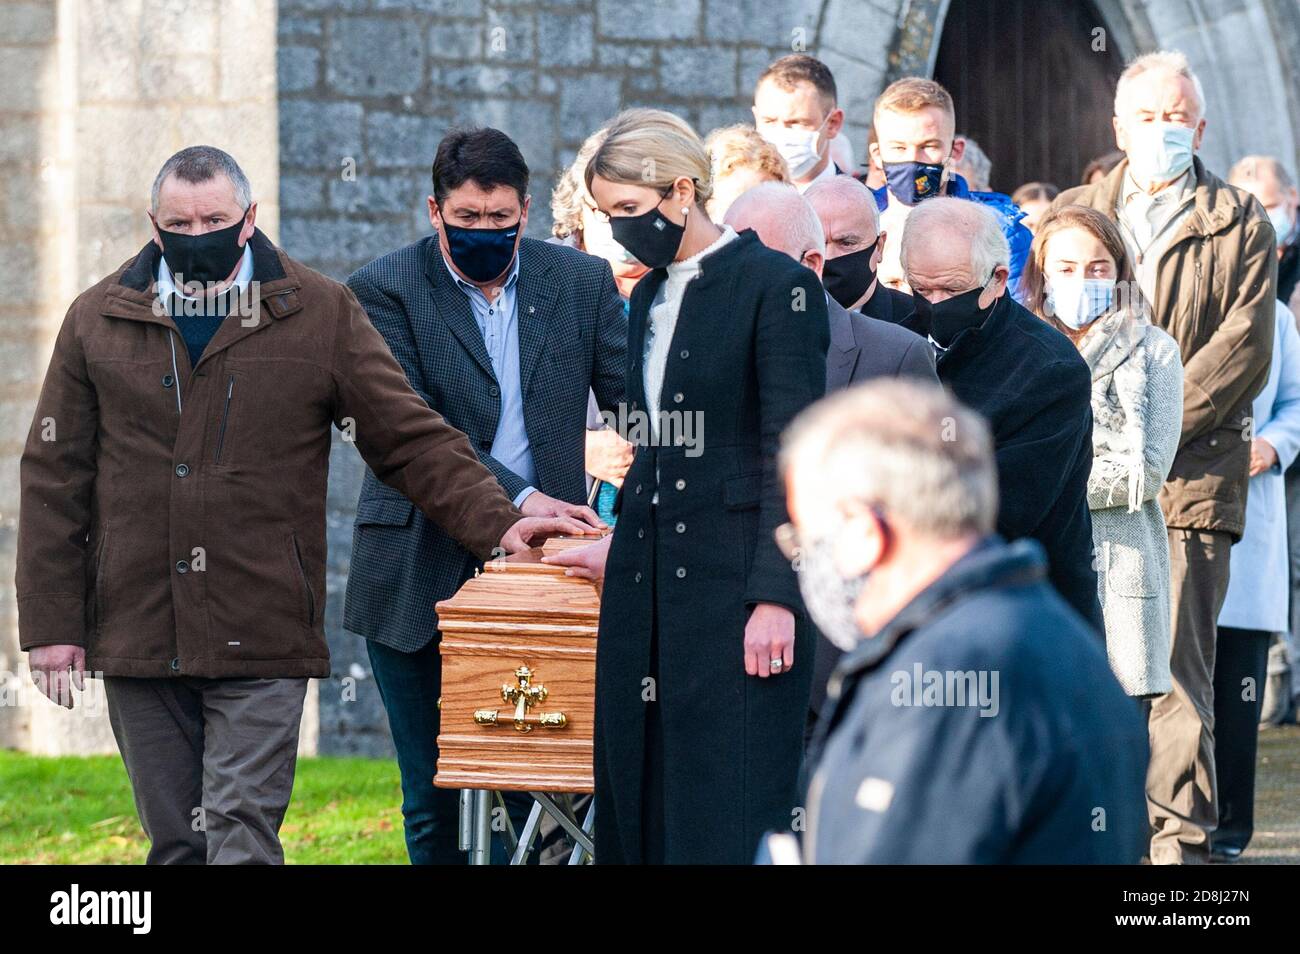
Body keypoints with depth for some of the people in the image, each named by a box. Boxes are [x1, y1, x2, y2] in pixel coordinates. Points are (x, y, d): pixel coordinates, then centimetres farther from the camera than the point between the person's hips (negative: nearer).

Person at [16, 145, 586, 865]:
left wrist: (496, 523, -9)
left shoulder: (319, 313, 4)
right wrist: (50, 623, 3)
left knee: (241, 837, -12)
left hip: (261, 643, -2)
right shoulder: (99, 319, 8)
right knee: (177, 846, 9)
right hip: (136, 637, 2)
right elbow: (54, 476, 9)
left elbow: (412, 440, 5)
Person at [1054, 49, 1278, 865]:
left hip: (1192, 476, -2)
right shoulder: (1074, 214, 17)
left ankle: (1181, 842, -7)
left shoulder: (1240, 225, 9)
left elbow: (1245, 346, -2)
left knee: (1179, 670, -7)